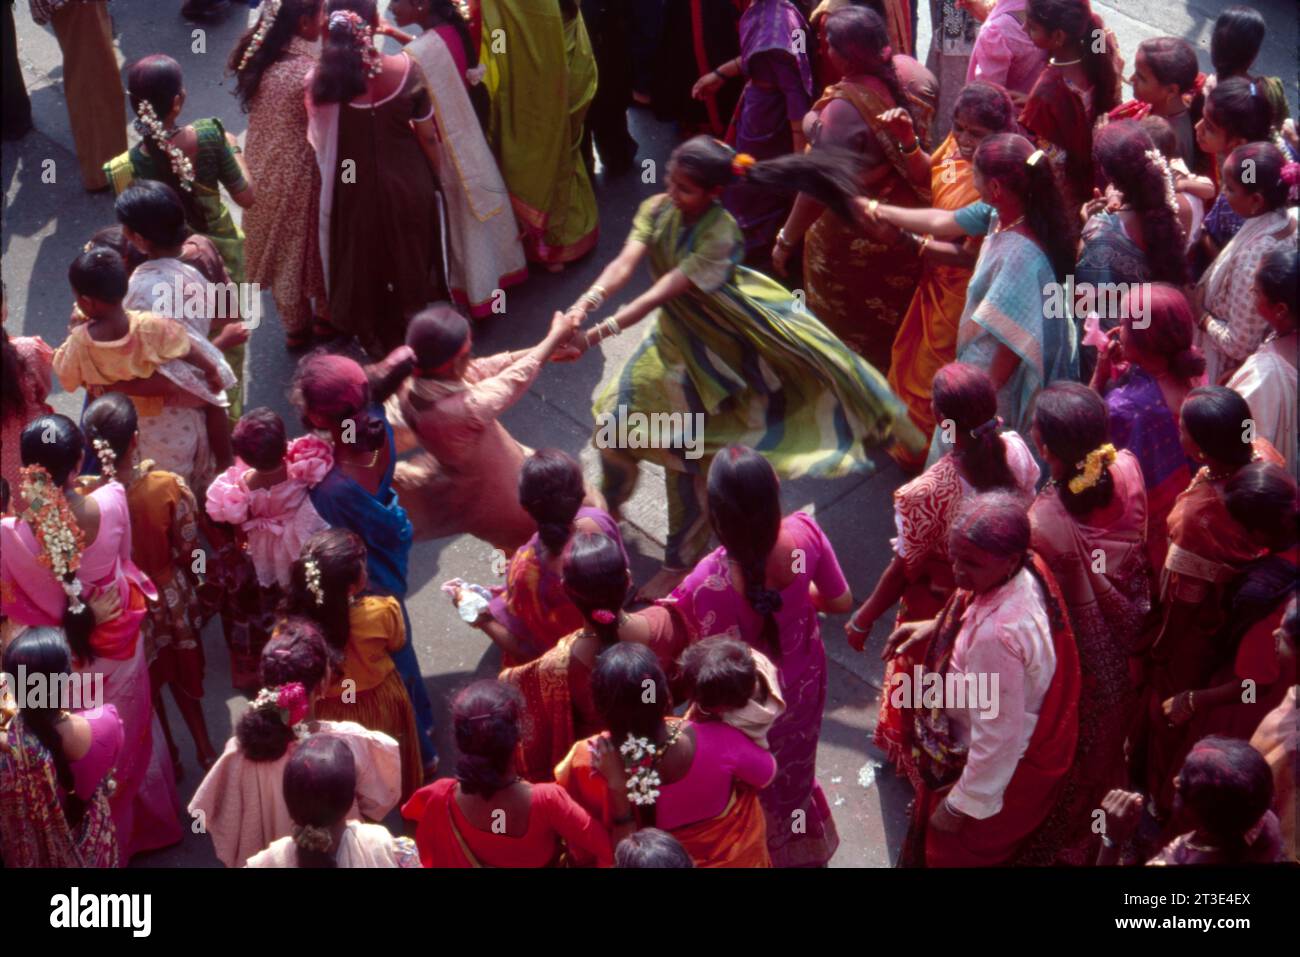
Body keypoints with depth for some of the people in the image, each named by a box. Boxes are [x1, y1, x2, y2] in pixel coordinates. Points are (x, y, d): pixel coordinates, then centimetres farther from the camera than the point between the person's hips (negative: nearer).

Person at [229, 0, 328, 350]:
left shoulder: (260, 58, -6)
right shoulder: (307, 70, -28)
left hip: (264, 168, 7)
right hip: (300, 174, -7)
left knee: (280, 243, 22)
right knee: (310, 242, 17)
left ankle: (294, 322, 39)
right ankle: (325, 314, 38)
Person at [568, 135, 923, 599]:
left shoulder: (719, 234, -33)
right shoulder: (657, 210, -14)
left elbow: (659, 295, -38)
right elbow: (625, 264, -27)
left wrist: (595, 336, -43)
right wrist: (589, 300, -48)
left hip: (713, 347, -6)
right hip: (672, 336, 6)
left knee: (687, 455, 1)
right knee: (614, 418, 10)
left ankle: (679, 562, 20)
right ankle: (610, 505, 41)